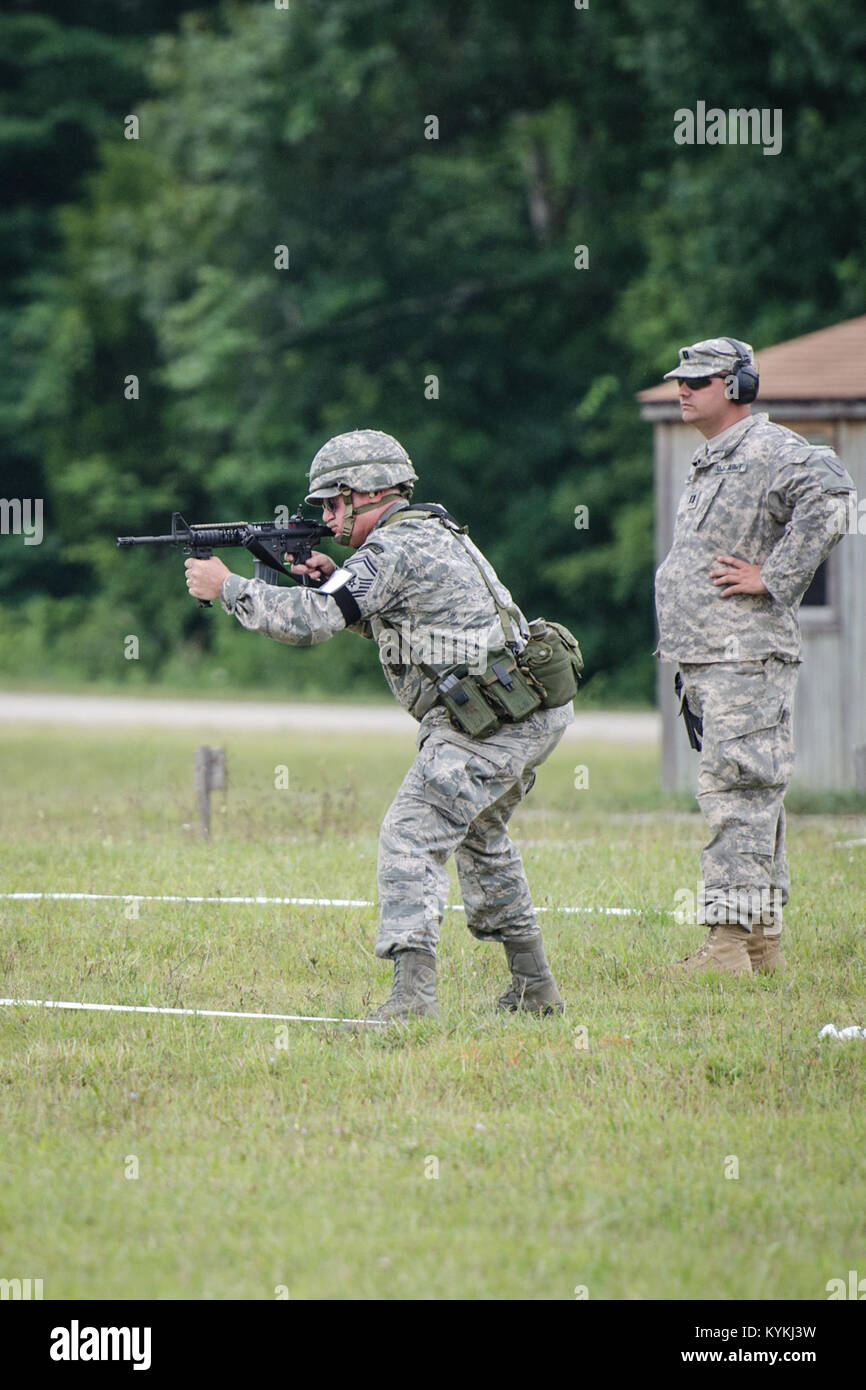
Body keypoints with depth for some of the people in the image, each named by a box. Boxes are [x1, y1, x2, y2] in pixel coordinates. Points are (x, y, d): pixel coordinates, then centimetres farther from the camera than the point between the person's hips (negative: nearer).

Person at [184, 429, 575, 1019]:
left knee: (412, 836, -14)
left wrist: (227, 586, -6)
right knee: (480, 836, 27)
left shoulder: (393, 549, -12)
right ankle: (534, 987, 30)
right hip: (532, 718, 10)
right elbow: (389, 619, 30)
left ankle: (413, 994, -25)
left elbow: (310, 621, -17)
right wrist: (333, 577, 13)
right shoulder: (433, 530, 18)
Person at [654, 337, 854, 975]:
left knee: (737, 790, -13)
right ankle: (763, 943, 15)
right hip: (707, 658, 10)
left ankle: (729, 940, -16)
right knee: (749, 794, 11)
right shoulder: (711, 462, 21)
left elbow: (830, 497, -29)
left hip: (748, 656, -10)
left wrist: (773, 578, -24)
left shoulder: (771, 450, -11)